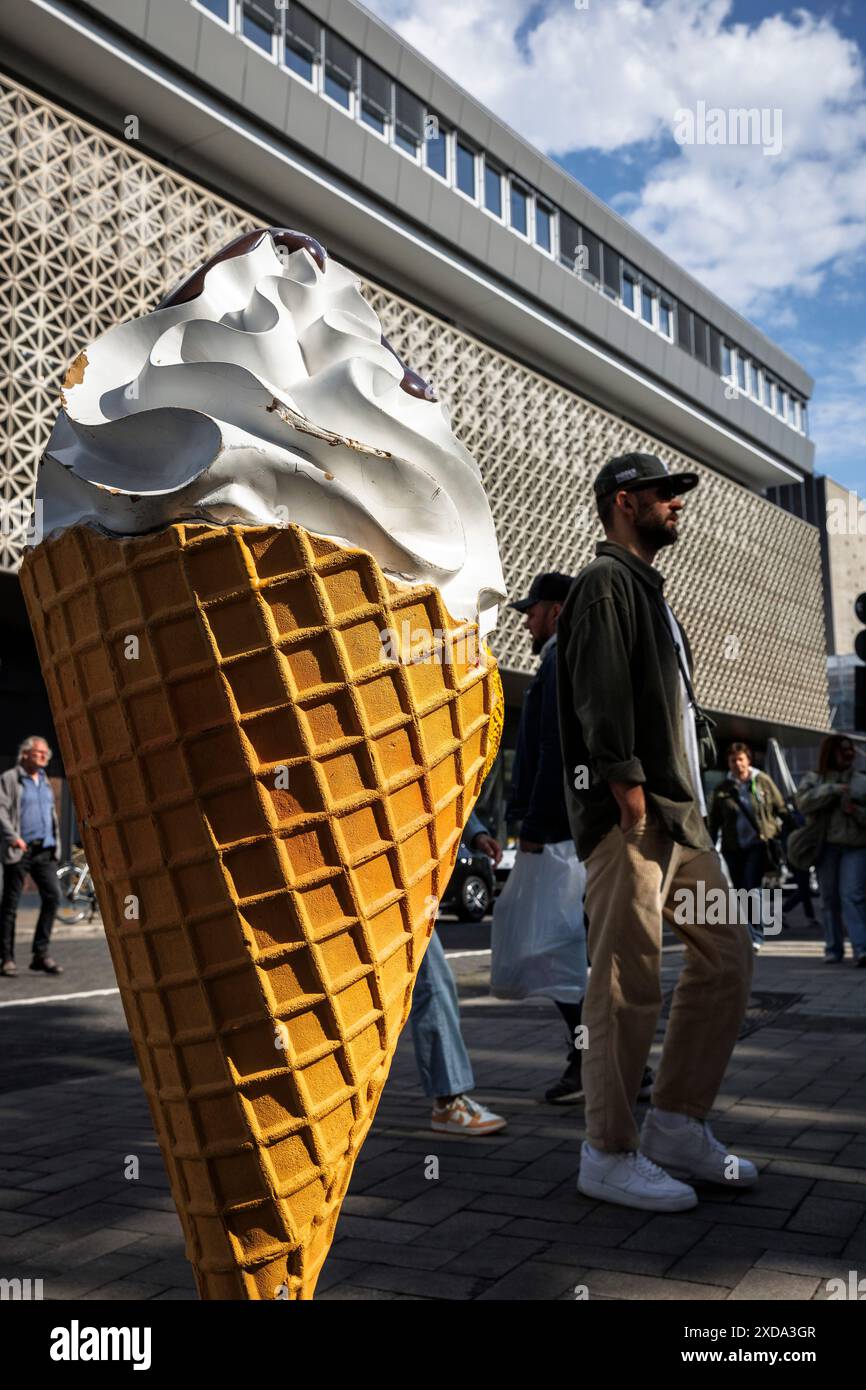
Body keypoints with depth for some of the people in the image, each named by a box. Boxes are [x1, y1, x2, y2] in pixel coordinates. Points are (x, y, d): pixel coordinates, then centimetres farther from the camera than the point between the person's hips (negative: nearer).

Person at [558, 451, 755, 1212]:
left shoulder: (648, 588, 25)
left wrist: (692, 801, 14)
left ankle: (677, 1126, 20)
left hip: (681, 813, 10)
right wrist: (633, 802, -21)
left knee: (726, 956, 11)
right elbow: (602, 700, -17)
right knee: (628, 985, -5)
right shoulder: (605, 582, -5)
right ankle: (610, 1155, 7)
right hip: (631, 817, -10)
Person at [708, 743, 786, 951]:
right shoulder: (722, 789, 4)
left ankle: (755, 936, -9)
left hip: (758, 843, -3)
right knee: (741, 890, 10)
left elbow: (780, 808, 2)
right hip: (733, 847, 3)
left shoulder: (763, 781, -1)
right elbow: (714, 821, 7)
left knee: (752, 887, -13)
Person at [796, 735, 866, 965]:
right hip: (826, 846, 1)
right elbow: (803, 802, -8)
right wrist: (833, 789, -14)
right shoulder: (813, 779, 10)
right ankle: (833, 948, 13)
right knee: (829, 899, 5)